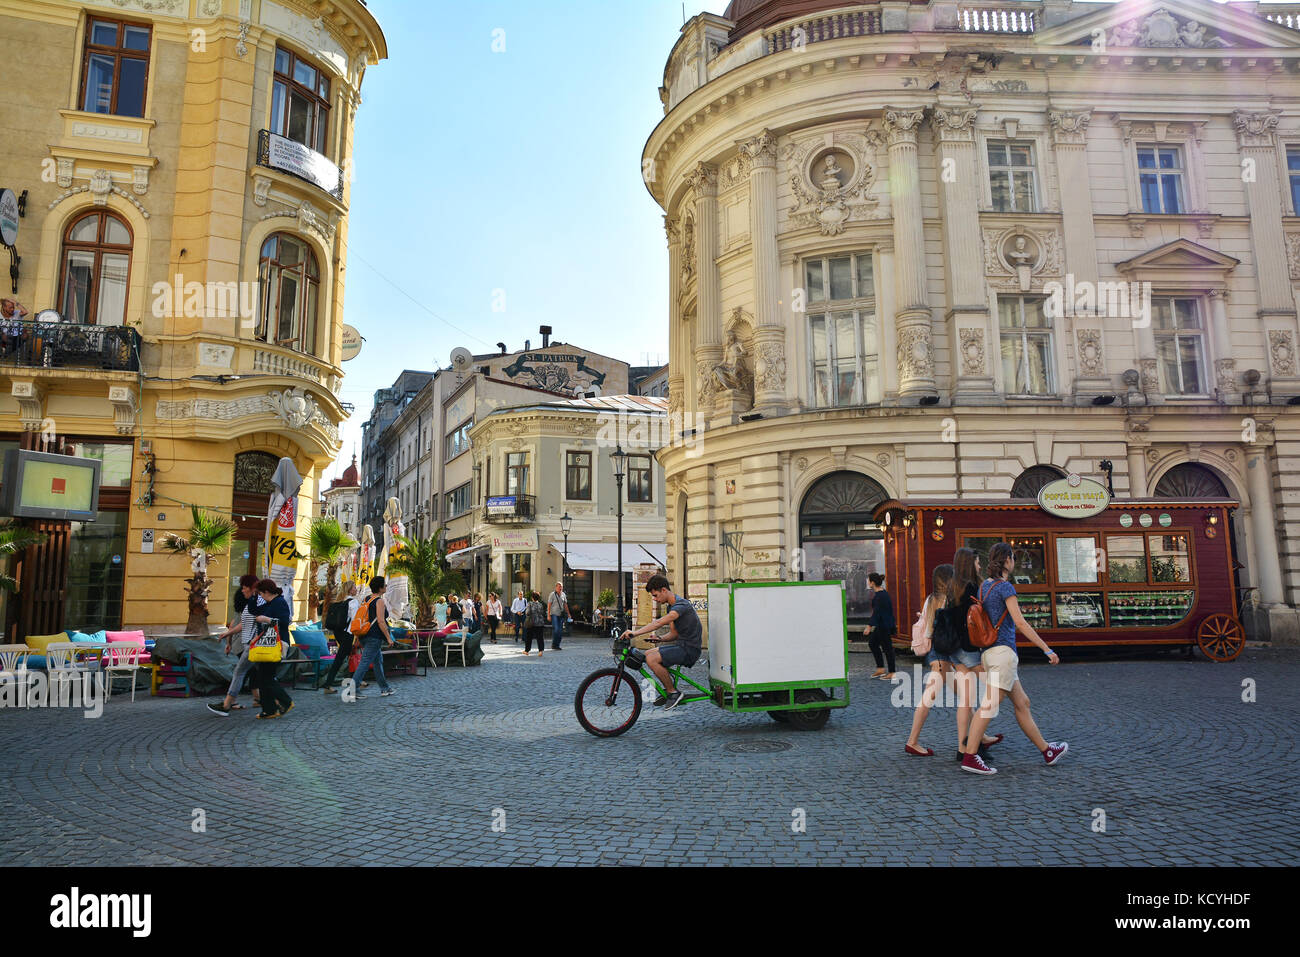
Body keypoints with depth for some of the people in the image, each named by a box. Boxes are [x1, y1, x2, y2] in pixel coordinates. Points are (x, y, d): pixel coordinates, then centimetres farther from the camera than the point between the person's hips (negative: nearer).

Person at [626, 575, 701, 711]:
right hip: (681, 644, 10)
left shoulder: (681, 605, -19)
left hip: (689, 649, -10)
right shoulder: (671, 607, 14)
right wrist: (659, 639, -4)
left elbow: (659, 623, -33)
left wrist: (635, 633, -38)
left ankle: (674, 693, -8)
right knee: (648, 654, 13)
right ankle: (668, 690, 16)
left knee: (652, 659, -22)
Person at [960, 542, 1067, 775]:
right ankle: (969, 758, -13)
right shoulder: (1005, 586, -11)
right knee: (989, 705, -11)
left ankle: (1047, 751, 26)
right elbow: (1020, 622, -16)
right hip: (1003, 651, -9)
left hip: (989, 651, 9)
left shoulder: (984, 586, 14)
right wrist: (1047, 649, -13)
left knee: (1022, 703, 16)